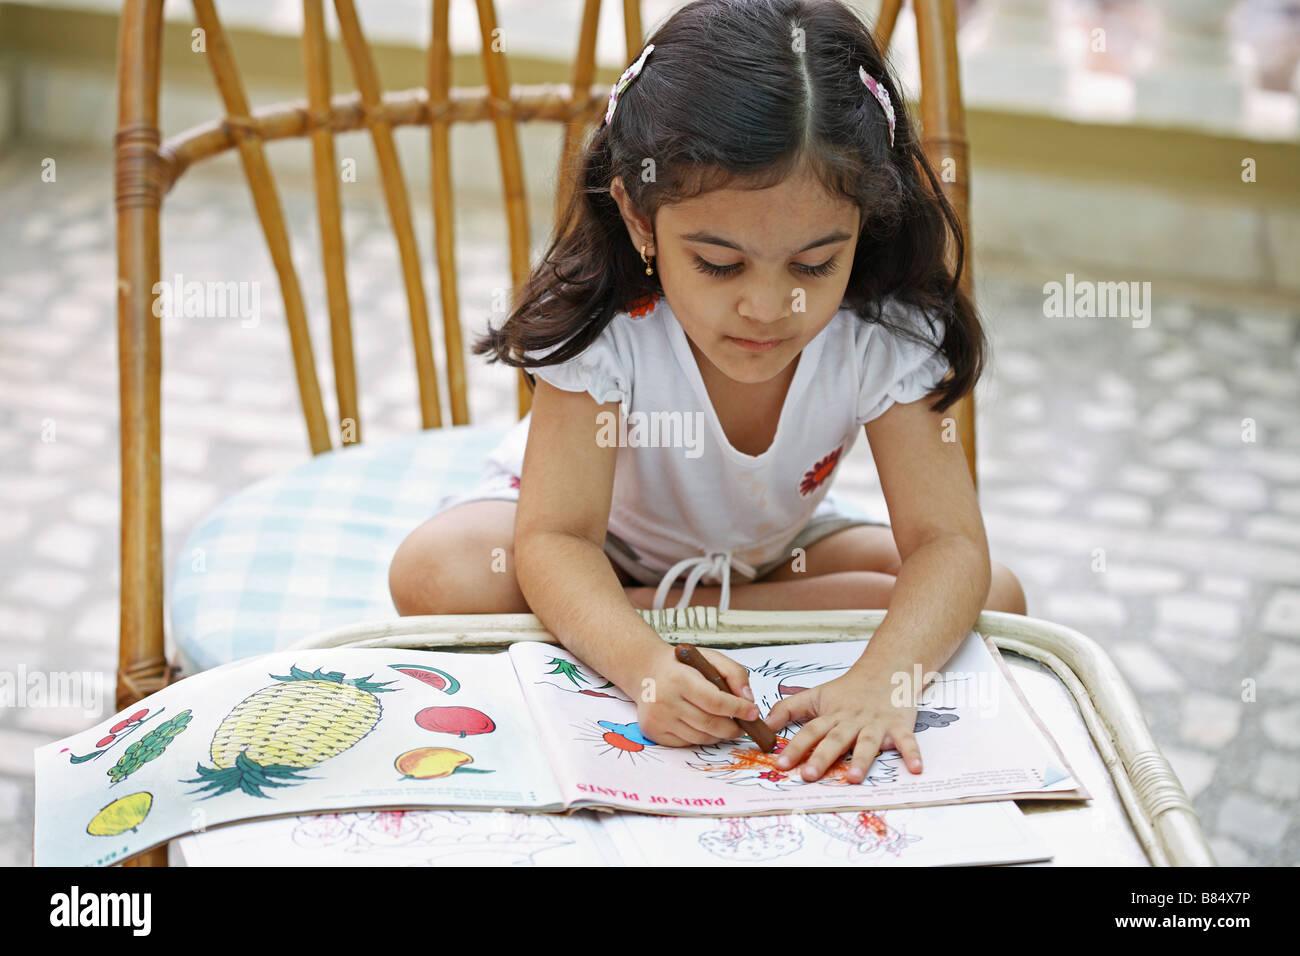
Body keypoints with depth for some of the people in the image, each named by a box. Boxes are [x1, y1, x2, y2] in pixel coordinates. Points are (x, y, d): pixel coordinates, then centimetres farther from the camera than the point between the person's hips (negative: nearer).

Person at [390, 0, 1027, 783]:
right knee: (437, 576, -32)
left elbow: (948, 544, -31)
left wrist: (882, 677, -52)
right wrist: (647, 665, -58)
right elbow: (555, 541, -37)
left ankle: (683, 609, -19)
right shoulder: (604, 328, -33)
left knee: (995, 599, -20)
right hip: (602, 545, -3)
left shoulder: (881, 338, -28)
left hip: (770, 547, 3)